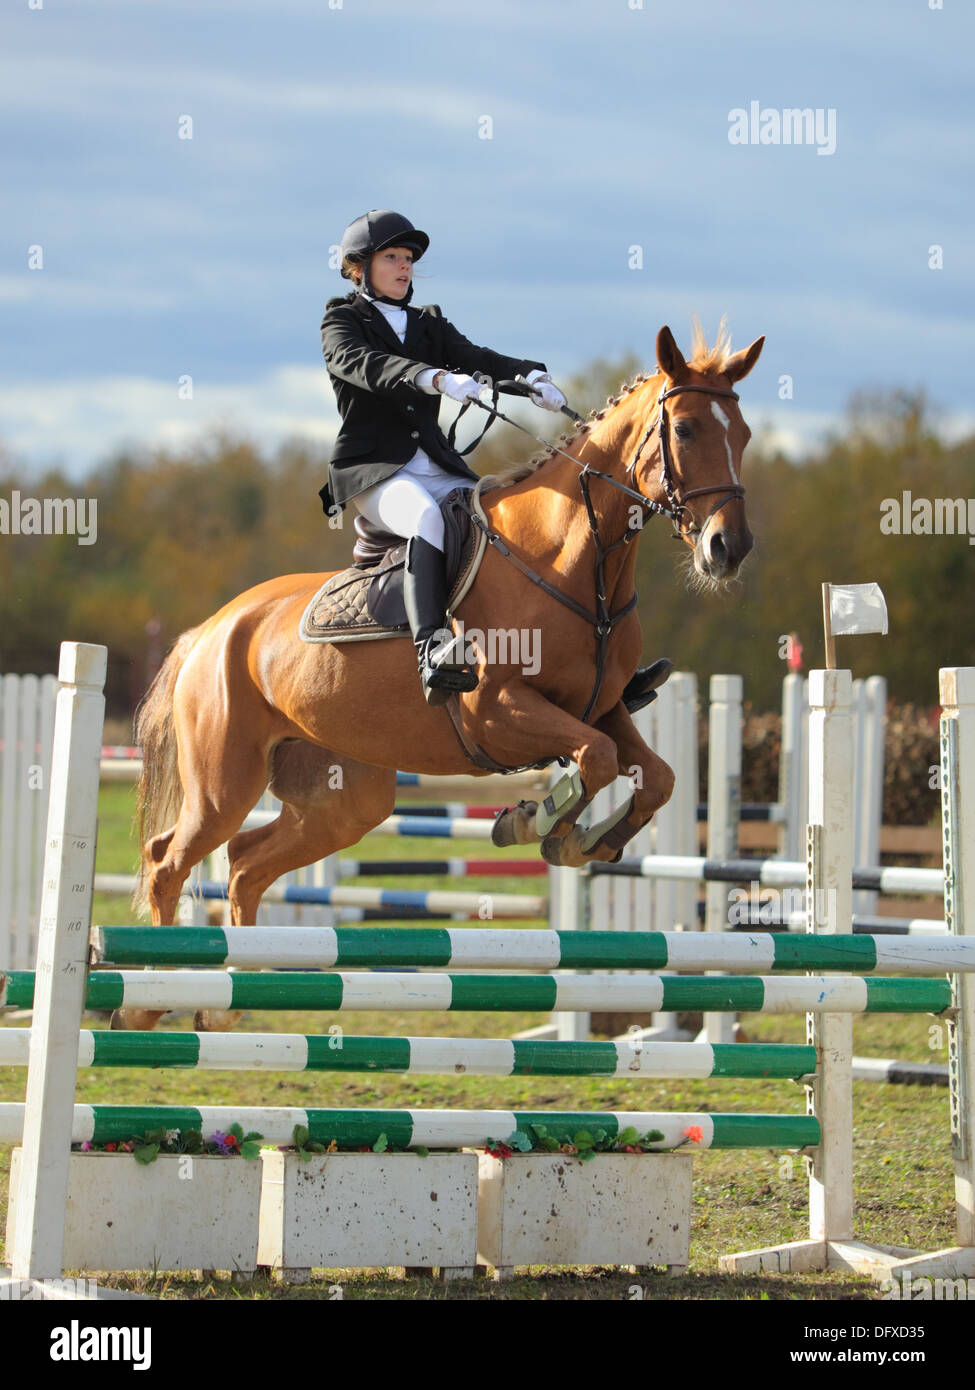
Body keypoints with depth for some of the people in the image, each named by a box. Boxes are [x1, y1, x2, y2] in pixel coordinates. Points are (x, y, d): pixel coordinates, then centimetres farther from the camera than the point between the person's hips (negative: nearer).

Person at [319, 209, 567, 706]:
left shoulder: (428, 324, 22)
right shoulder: (342, 321, 6)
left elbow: (475, 358, 4)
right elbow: (365, 364, -17)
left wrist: (530, 376, -18)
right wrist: (434, 379, -35)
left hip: (437, 470, 6)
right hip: (373, 472, -6)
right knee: (427, 517, -37)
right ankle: (431, 651, -53)